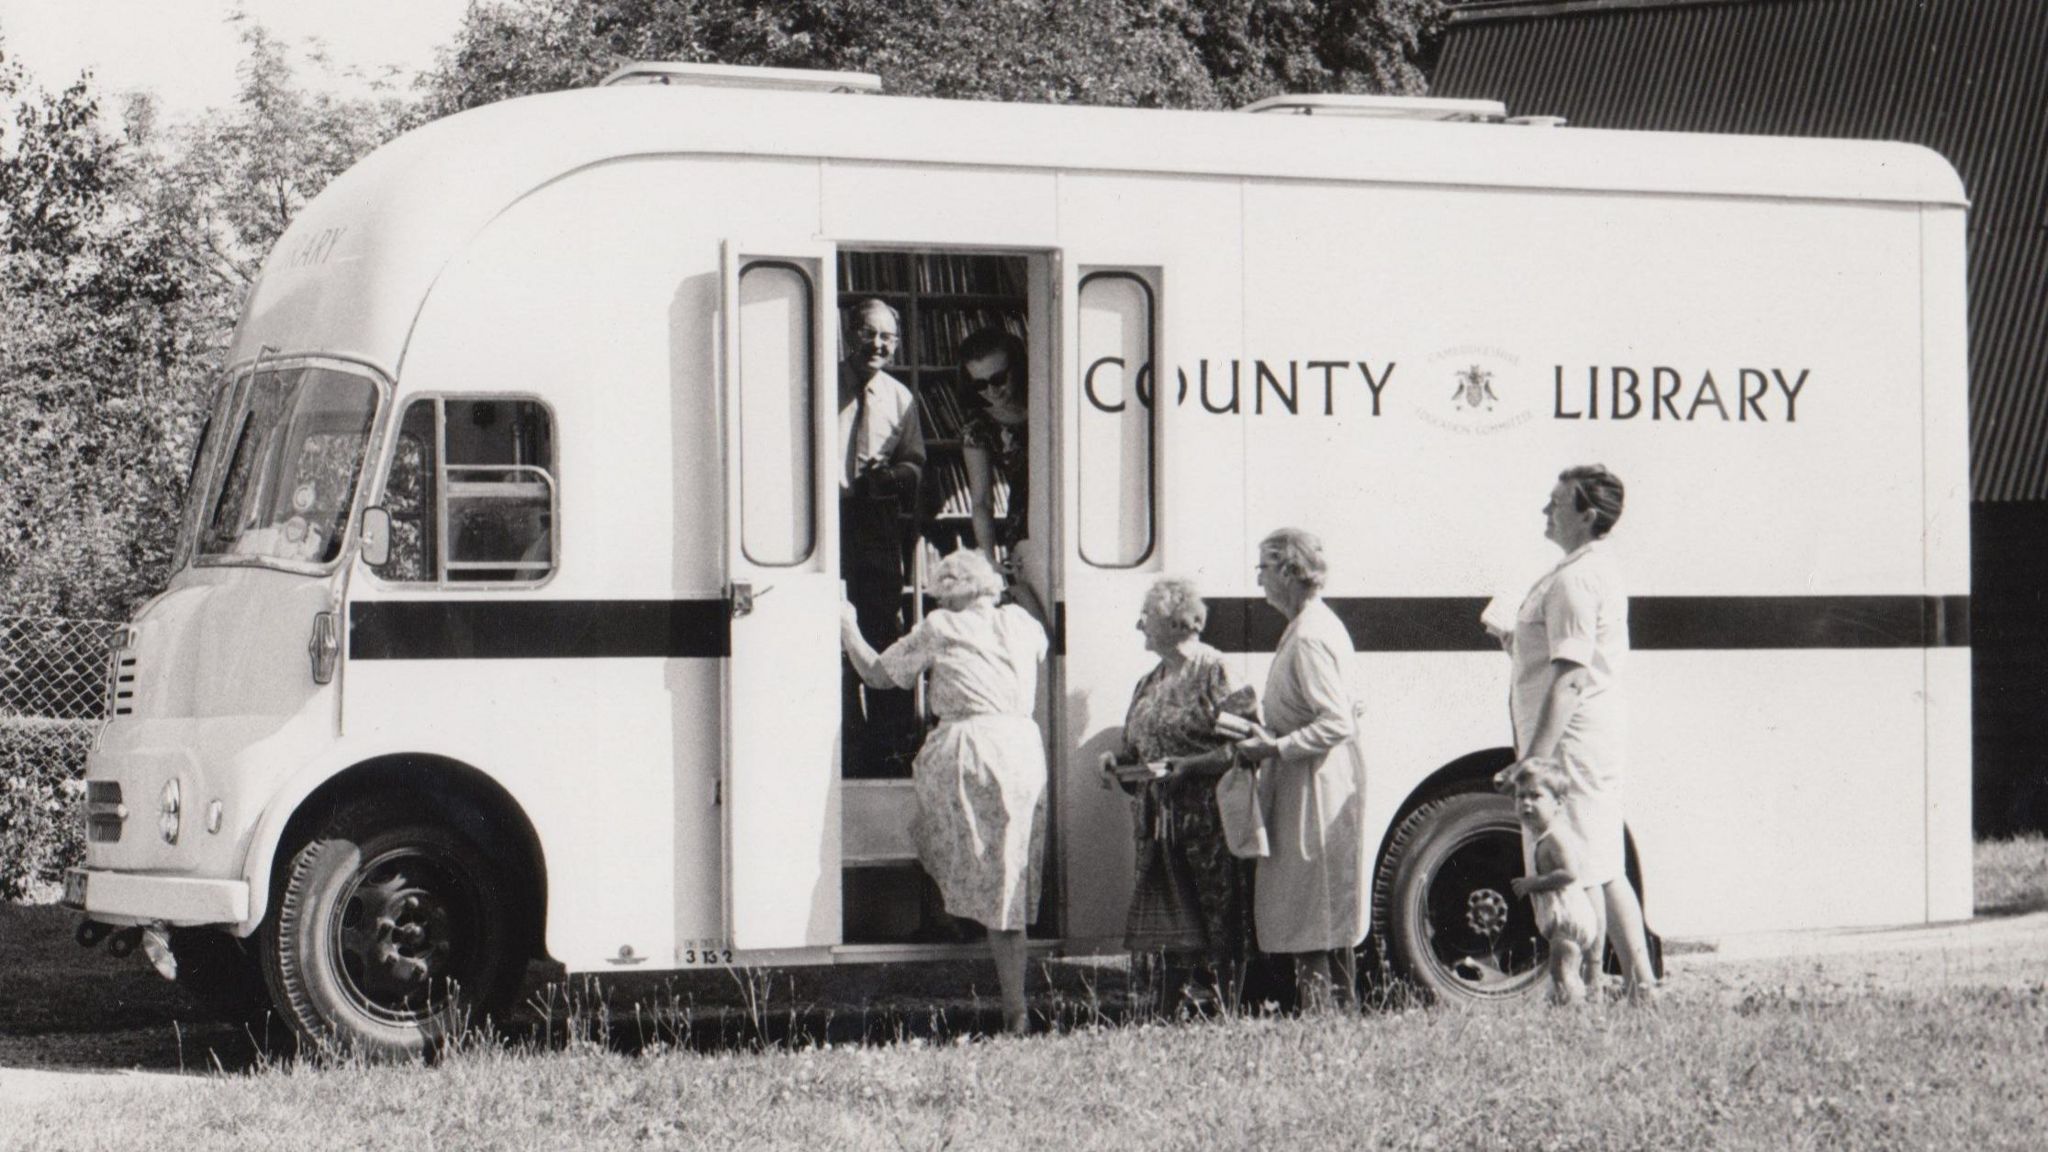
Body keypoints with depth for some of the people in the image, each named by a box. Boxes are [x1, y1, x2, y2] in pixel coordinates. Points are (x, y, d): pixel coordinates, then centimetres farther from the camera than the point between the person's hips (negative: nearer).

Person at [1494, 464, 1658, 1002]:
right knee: (1606, 869, 14)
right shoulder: (1603, 570, 16)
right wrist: (1524, 648, 15)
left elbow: (1570, 679, -24)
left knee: (1576, 875, -7)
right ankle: (1640, 981, 17)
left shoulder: (1573, 580, -17)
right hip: (1602, 733, 11)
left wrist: (1535, 759, -25)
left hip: (1573, 737, -11)